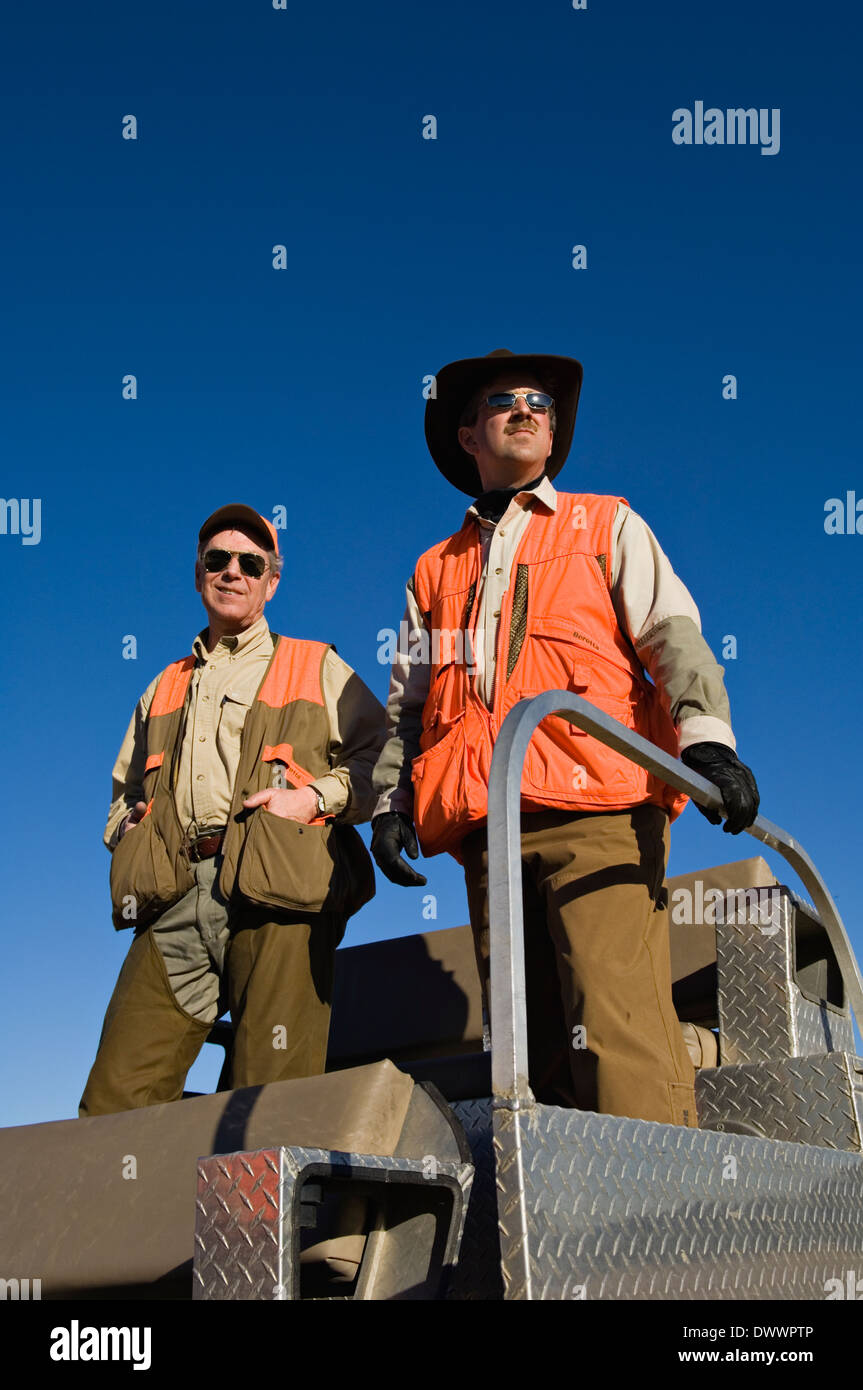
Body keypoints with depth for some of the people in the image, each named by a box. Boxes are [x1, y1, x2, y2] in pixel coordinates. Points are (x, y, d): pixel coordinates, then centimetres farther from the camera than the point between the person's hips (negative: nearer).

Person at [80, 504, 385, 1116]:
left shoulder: (318, 669, 19)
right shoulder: (166, 688, 31)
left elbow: (381, 759, 10)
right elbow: (126, 789, 37)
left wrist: (317, 797, -6)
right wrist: (126, 831, 15)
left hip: (278, 890, -4)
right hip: (175, 904, 4)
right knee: (115, 1101, -6)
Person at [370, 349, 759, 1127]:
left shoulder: (607, 526, 21)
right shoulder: (436, 571, 28)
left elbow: (673, 636, 6)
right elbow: (409, 703, 24)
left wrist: (705, 737, -12)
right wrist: (391, 799, 7)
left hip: (598, 808, -3)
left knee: (619, 1030, -18)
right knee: (526, 1046, -2)